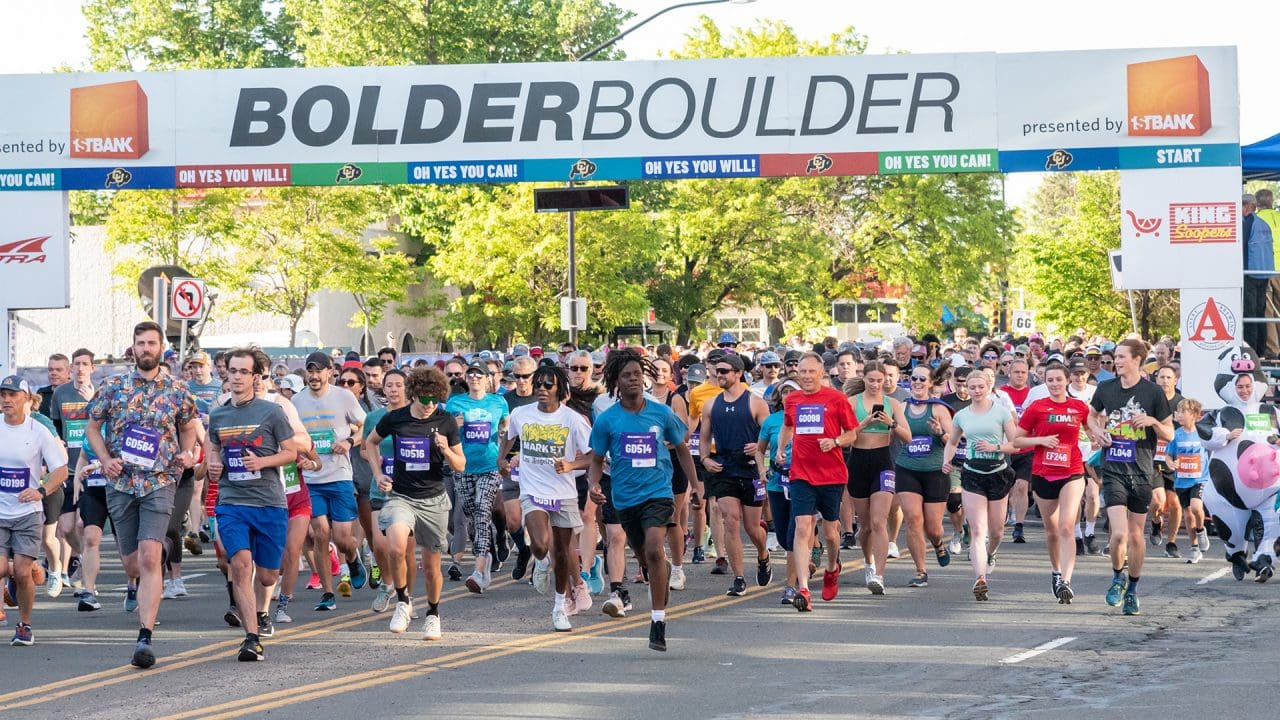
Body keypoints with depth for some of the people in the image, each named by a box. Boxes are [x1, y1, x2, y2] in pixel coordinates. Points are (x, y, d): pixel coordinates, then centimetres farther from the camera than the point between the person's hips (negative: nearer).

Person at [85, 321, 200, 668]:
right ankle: (142, 594, 46)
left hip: (159, 483, -2)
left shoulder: (177, 391, 3)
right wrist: (105, 459, -3)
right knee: (132, 564, 8)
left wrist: (187, 453, 0)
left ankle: (145, 637, -21)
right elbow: (93, 427, 13)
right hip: (120, 483, 2)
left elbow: (189, 427, 20)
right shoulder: (113, 387, 4)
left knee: (150, 558, -18)